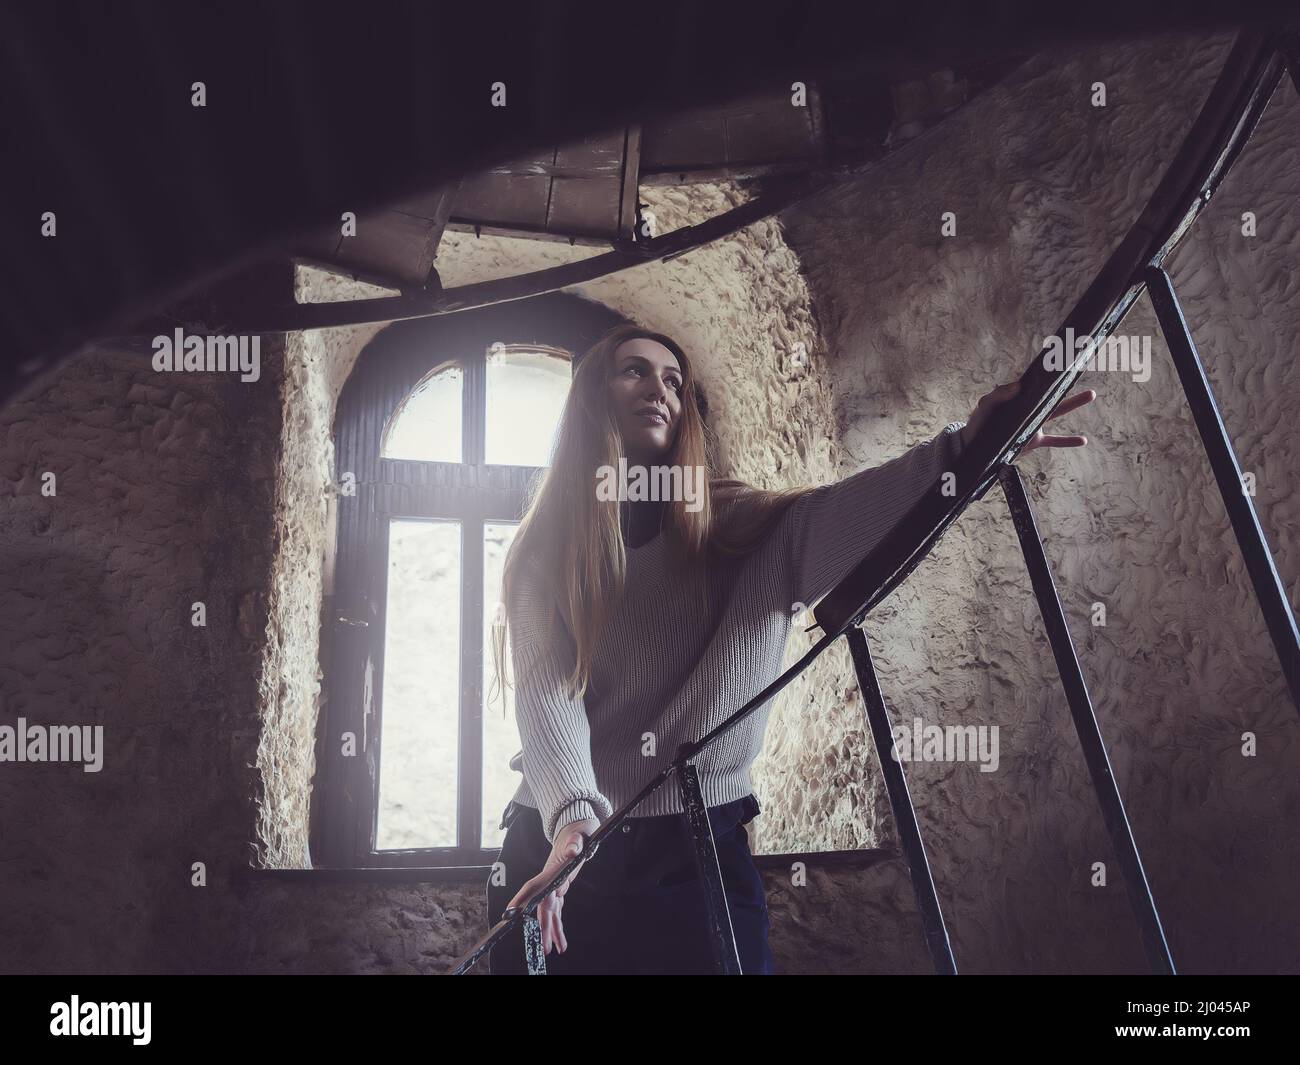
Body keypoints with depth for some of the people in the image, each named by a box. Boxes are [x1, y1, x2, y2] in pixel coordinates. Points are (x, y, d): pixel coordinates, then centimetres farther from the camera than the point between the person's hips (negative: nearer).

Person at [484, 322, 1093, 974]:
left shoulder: (728, 527, 1)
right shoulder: (544, 547, 1)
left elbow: (838, 512, -19)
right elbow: (546, 692, -11)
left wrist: (958, 449, -37)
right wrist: (572, 814, -29)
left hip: (699, 848, 0)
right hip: (558, 844, 0)